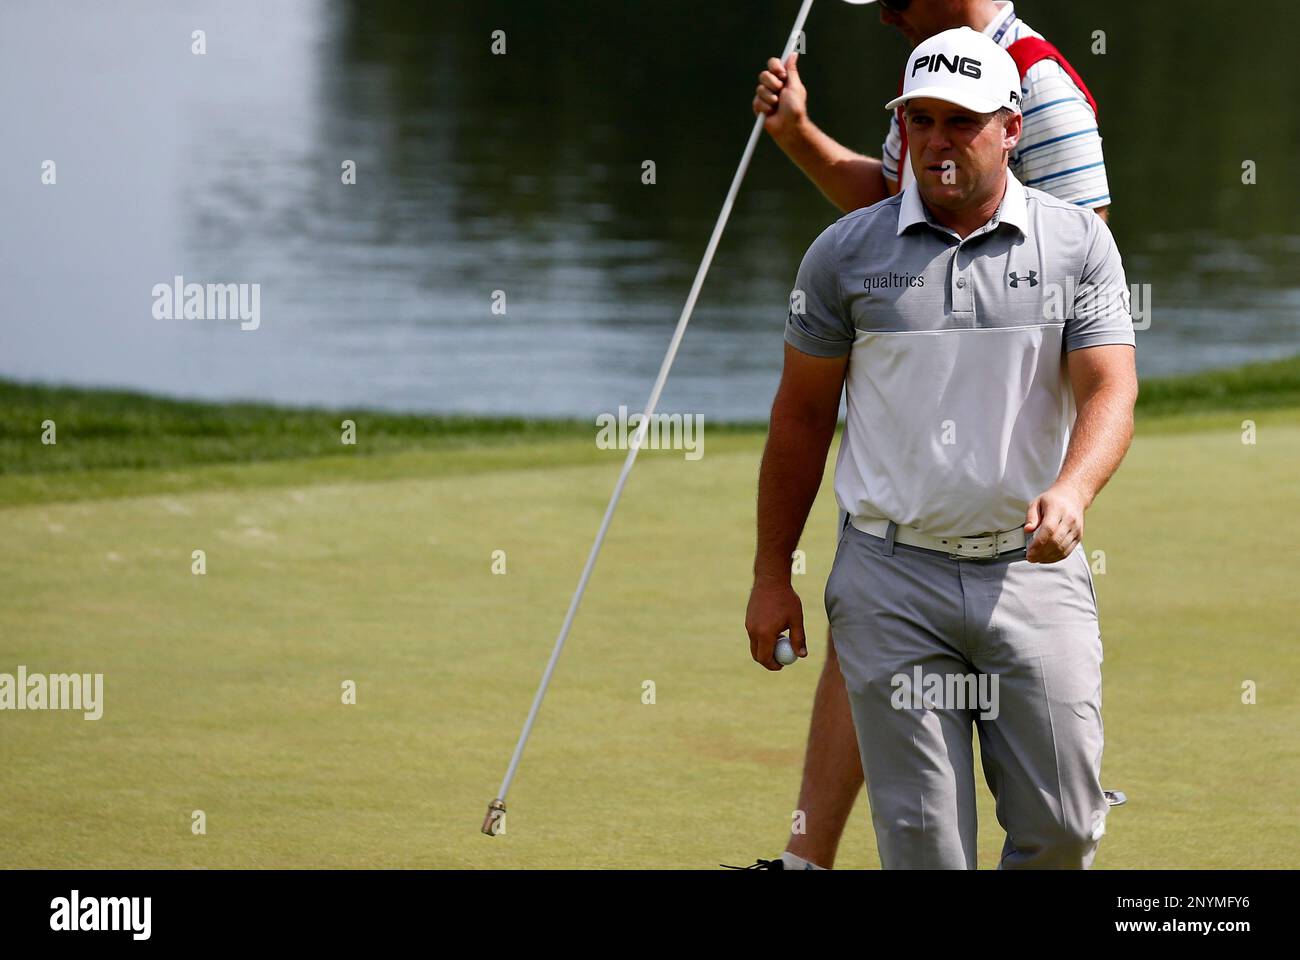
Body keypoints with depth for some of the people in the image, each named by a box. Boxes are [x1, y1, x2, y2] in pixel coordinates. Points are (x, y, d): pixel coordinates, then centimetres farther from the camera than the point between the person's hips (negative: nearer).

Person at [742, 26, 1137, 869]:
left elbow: (1109, 390, -7)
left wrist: (1071, 492, -28)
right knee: (920, 831, -3)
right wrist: (771, 576, 8)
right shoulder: (845, 253, 3)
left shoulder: (1078, 243, 2)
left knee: (1062, 822, -2)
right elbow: (802, 415, 9)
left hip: (1033, 571, 0)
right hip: (893, 579, 0)